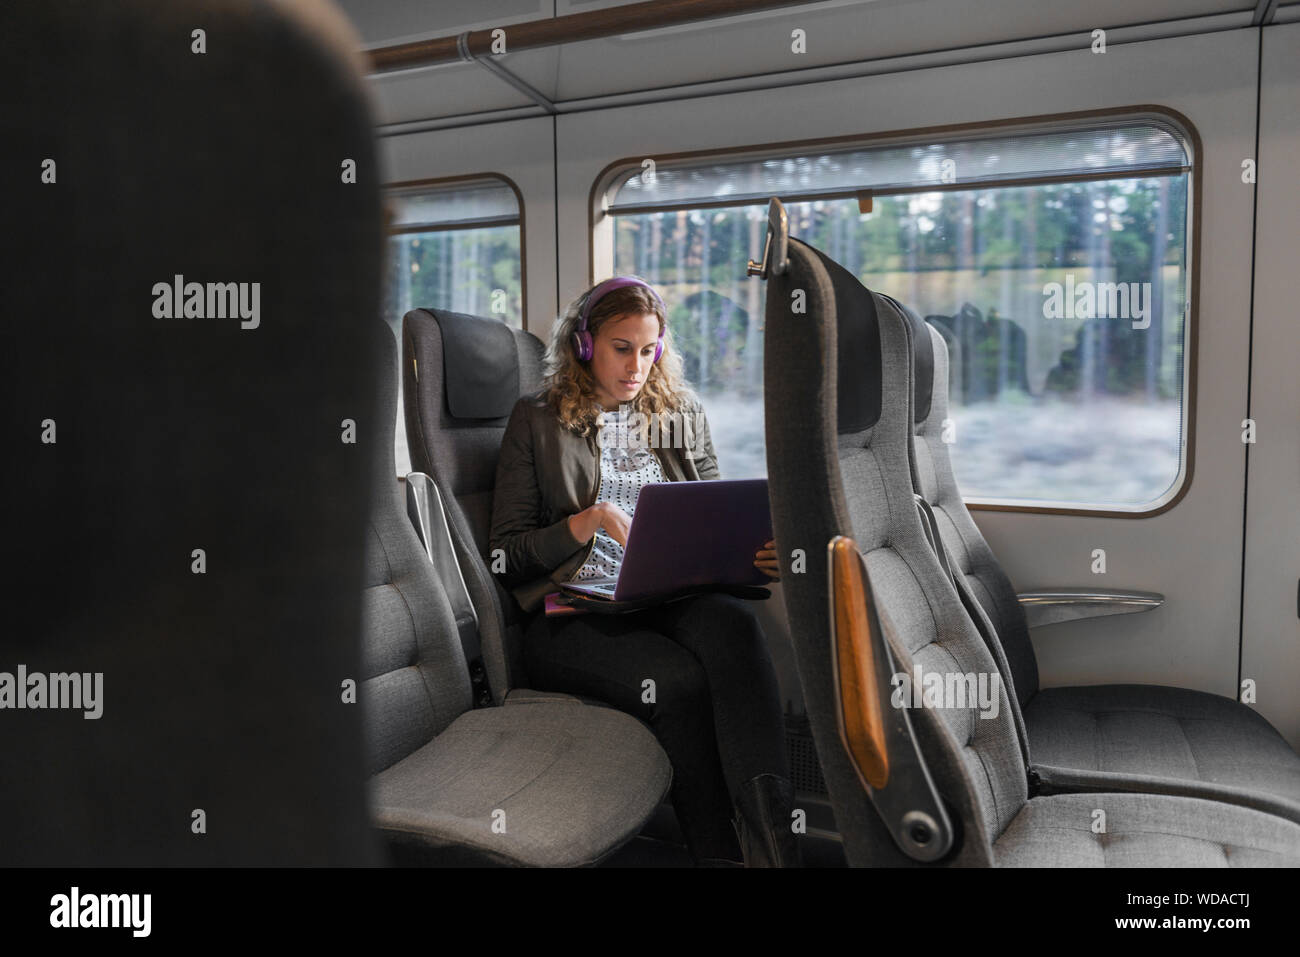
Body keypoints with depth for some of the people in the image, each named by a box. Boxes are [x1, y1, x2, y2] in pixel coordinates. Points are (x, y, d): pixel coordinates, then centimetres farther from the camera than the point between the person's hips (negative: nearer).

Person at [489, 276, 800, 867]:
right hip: (573, 613, -2)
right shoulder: (537, 420, 10)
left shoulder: (684, 414, 20)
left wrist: (759, 553, -6)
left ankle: (771, 843, -43)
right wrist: (586, 523, -11)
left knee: (733, 622, -34)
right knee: (681, 680, -33)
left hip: (673, 597, 3)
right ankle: (719, 854, -21)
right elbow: (506, 553, 6)